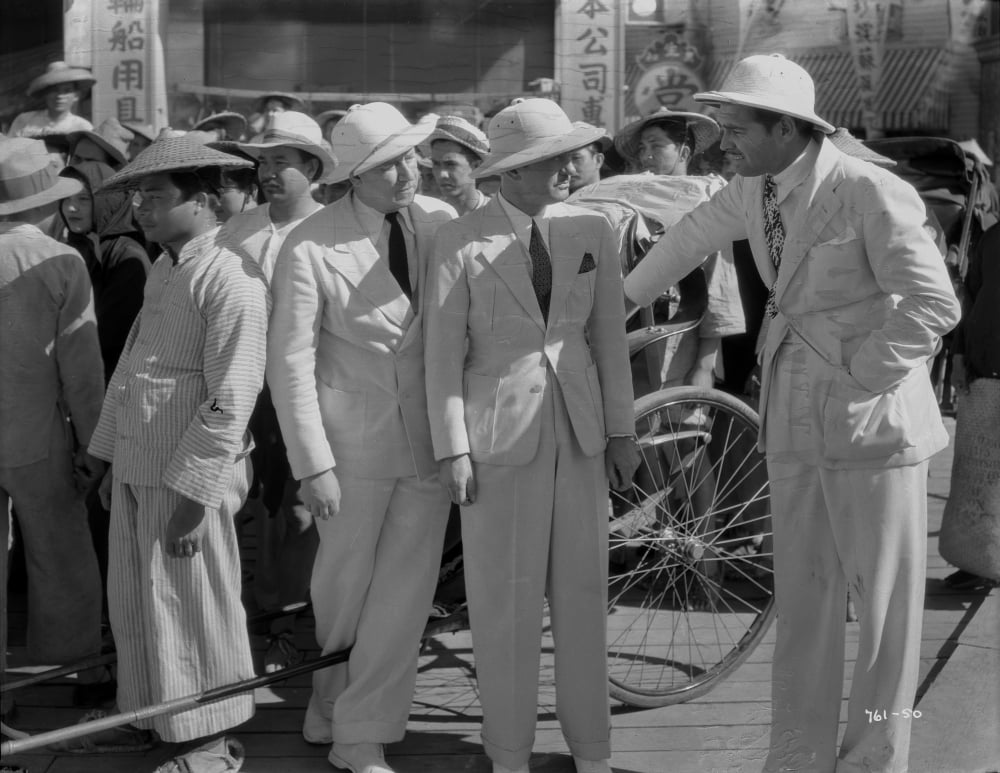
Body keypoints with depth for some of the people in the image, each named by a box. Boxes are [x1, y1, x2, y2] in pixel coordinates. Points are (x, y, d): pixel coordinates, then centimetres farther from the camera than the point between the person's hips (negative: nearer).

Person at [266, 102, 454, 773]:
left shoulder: (442, 222, -2)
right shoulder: (311, 249, -12)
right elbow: (291, 364, -10)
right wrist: (313, 465, -14)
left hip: (430, 435, 3)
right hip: (352, 440, -3)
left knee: (406, 589, 4)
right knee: (345, 584, 10)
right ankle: (333, 689, 38)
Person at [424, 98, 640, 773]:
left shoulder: (592, 231, 2)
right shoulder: (463, 242, -7)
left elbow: (610, 337, 6)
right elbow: (444, 352, -5)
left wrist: (621, 430, 4)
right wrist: (452, 449, -9)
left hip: (579, 430, 3)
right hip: (498, 433, -3)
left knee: (583, 589, 8)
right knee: (505, 597, 3)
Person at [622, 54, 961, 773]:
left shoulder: (872, 192, -18)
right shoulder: (755, 189, 3)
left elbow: (933, 307, -21)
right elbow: (692, 236, 21)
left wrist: (853, 381, -16)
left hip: (872, 418, -6)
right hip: (794, 421, 6)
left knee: (886, 601, 4)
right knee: (804, 597, 13)